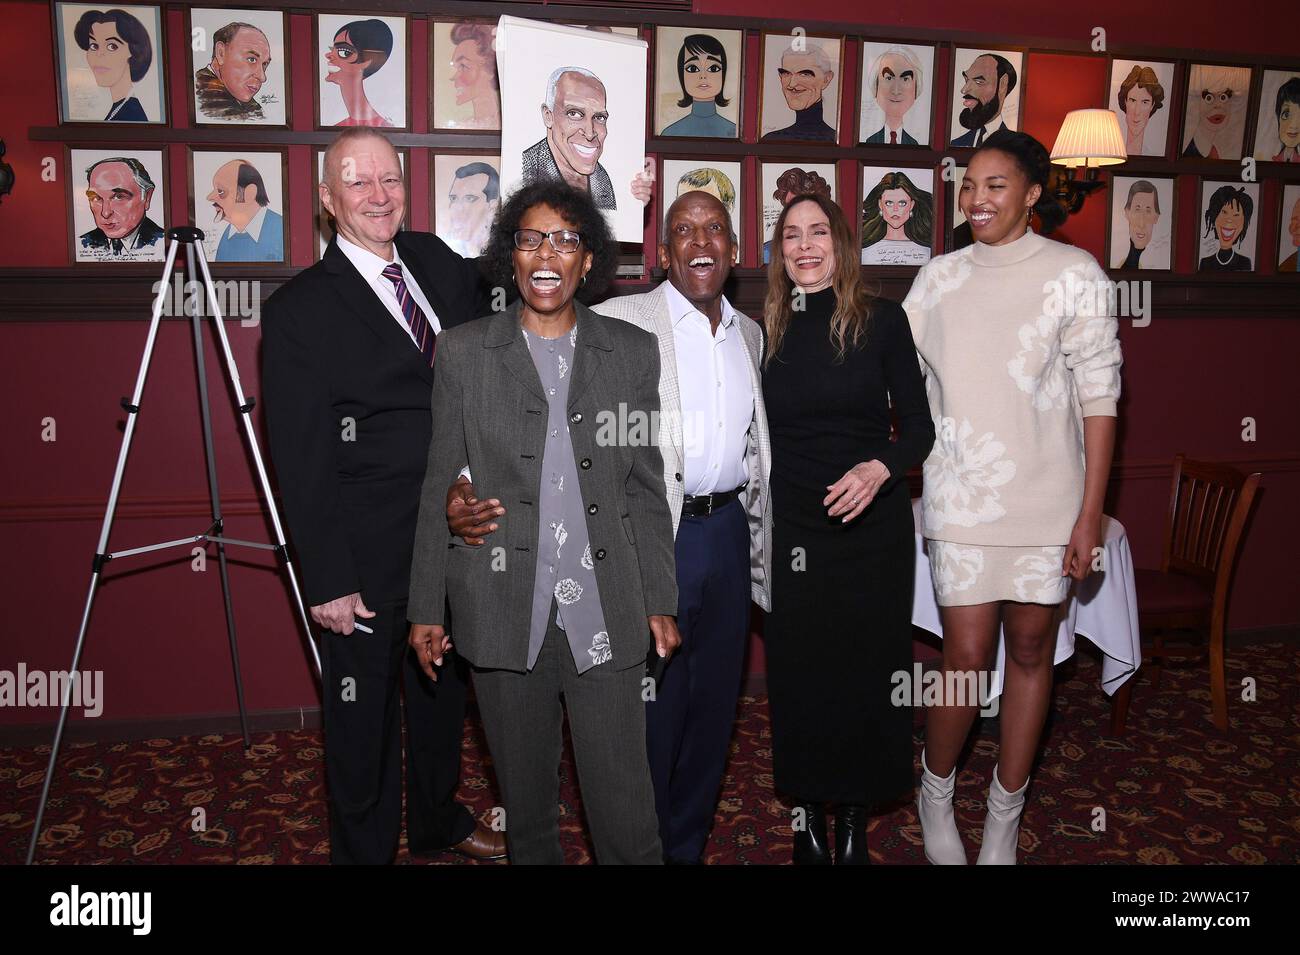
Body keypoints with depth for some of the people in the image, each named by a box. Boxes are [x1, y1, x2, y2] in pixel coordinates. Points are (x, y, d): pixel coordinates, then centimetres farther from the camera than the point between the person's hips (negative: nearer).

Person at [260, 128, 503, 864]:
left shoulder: (438, 263, 5)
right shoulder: (300, 309, -12)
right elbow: (302, 463, -13)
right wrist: (327, 582, -16)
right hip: (369, 560, -6)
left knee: (444, 693, 24)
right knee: (364, 719, 10)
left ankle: (438, 820, 47)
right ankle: (365, 850, 33)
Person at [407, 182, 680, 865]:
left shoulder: (633, 352, 5)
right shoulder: (463, 353, 3)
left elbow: (646, 488, 7)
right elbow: (440, 489, 4)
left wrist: (660, 602, 5)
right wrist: (426, 608, 3)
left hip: (605, 612, 0)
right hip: (503, 610, 0)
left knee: (624, 804, 2)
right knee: (525, 796, 15)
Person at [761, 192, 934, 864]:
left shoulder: (881, 320, -1)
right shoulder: (763, 330, 4)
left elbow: (917, 423, -1)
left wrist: (880, 467, -20)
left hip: (871, 524, -1)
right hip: (790, 530, 1)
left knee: (868, 668, 6)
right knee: (799, 670, 7)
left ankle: (854, 818, 24)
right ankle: (807, 813, 26)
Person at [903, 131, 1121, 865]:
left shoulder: (1074, 274, -3)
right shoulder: (941, 277, 6)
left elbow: (1098, 396, -5)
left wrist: (1090, 514, -8)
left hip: (1045, 499, -1)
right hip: (961, 496, 1)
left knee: (1031, 649, 8)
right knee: (968, 654, -1)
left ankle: (1005, 817, 26)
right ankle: (936, 795, 26)